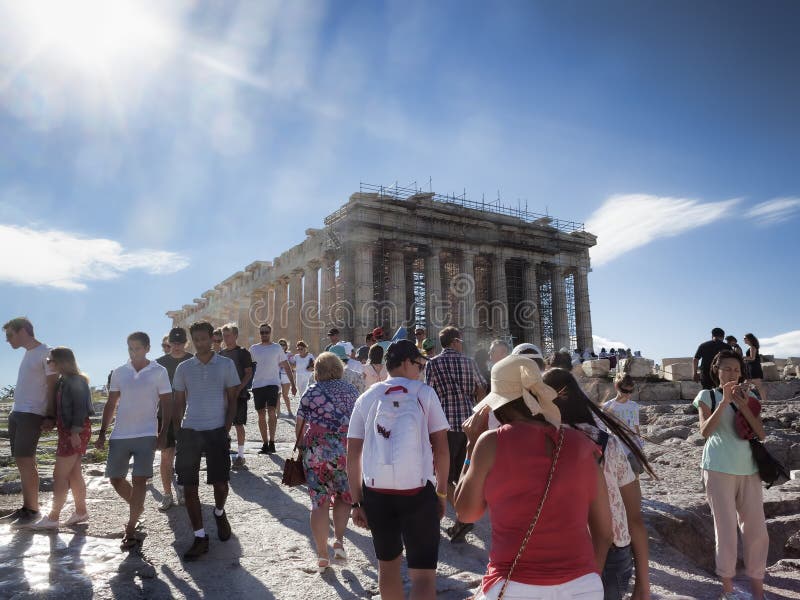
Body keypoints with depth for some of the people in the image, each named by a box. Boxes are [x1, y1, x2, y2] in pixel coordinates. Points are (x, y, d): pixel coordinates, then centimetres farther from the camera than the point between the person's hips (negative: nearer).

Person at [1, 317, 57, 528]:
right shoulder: (27, 353, 16)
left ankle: (33, 510, 1)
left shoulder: (45, 353, -9)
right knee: (21, 461, 10)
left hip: (32, 415, -8)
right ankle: (25, 507, 17)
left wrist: (50, 416, -15)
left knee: (26, 462, -7)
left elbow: (53, 387, -11)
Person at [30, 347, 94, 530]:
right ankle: (81, 511, 22)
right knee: (74, 473, 14)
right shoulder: (63, 381, 14)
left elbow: (80, 409, -20)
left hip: (76, 431, -10)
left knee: (60, 474, -5)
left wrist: (75, 432, -23)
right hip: (67, 431, 10)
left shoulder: (75, 381, -15)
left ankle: (53, 518, 3)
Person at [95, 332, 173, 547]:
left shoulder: (159, 372, -3)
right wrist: (102, 433, 8)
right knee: (115, 478, 11)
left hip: (146, 435, -4)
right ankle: (137, 507, 37)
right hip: (119, 435, 4)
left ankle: (130, 529, 5)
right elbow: (111, 404, 12)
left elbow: (166, 404, -2)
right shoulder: (118, 372, 7)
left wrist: (163, 433, -9)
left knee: (139, 480, -5)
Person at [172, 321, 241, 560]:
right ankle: (200, 537, 13)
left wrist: (226, 430, -6)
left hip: (216, 432, -2)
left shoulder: (226, 365, 1)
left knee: (220, 482, 2)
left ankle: (219, 513, 36)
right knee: (189, 487, 1)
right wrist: (177, 433, 5)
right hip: (189, 432, 2)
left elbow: (232, 401, 3)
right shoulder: (183, 368, 7)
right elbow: (179, 403, 12)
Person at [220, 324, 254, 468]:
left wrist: (238, 389, -18)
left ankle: (240, 455, 8)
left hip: (239, 394, -5)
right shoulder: (221, 354, 12)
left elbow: (249, 373, -8)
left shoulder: (243, 352, -4)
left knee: (238, 424, -1)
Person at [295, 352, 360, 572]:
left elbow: (299, 425, 1)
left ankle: (322, 556, 13)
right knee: (344, 496, 20)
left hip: (316, 450, -1)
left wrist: (302, 447, 16)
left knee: (319, 501, 7)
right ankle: (339, 540, 9)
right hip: (346, 450, 1)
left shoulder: (311, 392, 2)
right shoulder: (351, 390, 8)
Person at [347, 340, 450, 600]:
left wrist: (357, 501, 11)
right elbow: (441, 448, -2)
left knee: (388, 563, 23)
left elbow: (353, 455, 6)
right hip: (419, 491, -3)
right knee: (423, 573, 4)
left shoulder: (366, 398, 7)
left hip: (376, 492, 3)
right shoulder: (424, 393, 0)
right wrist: (442, 492, 8)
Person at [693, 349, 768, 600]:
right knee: (726, 528, 1)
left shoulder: (748, 395, 8)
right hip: (719, 468, -3)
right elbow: (705, 431, -13)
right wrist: (724, 401, -20)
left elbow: (761, 433, -2)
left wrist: (742, 404, -15)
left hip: (749, 468, 3)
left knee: (756, 528, 6)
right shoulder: (707, 396, 0)